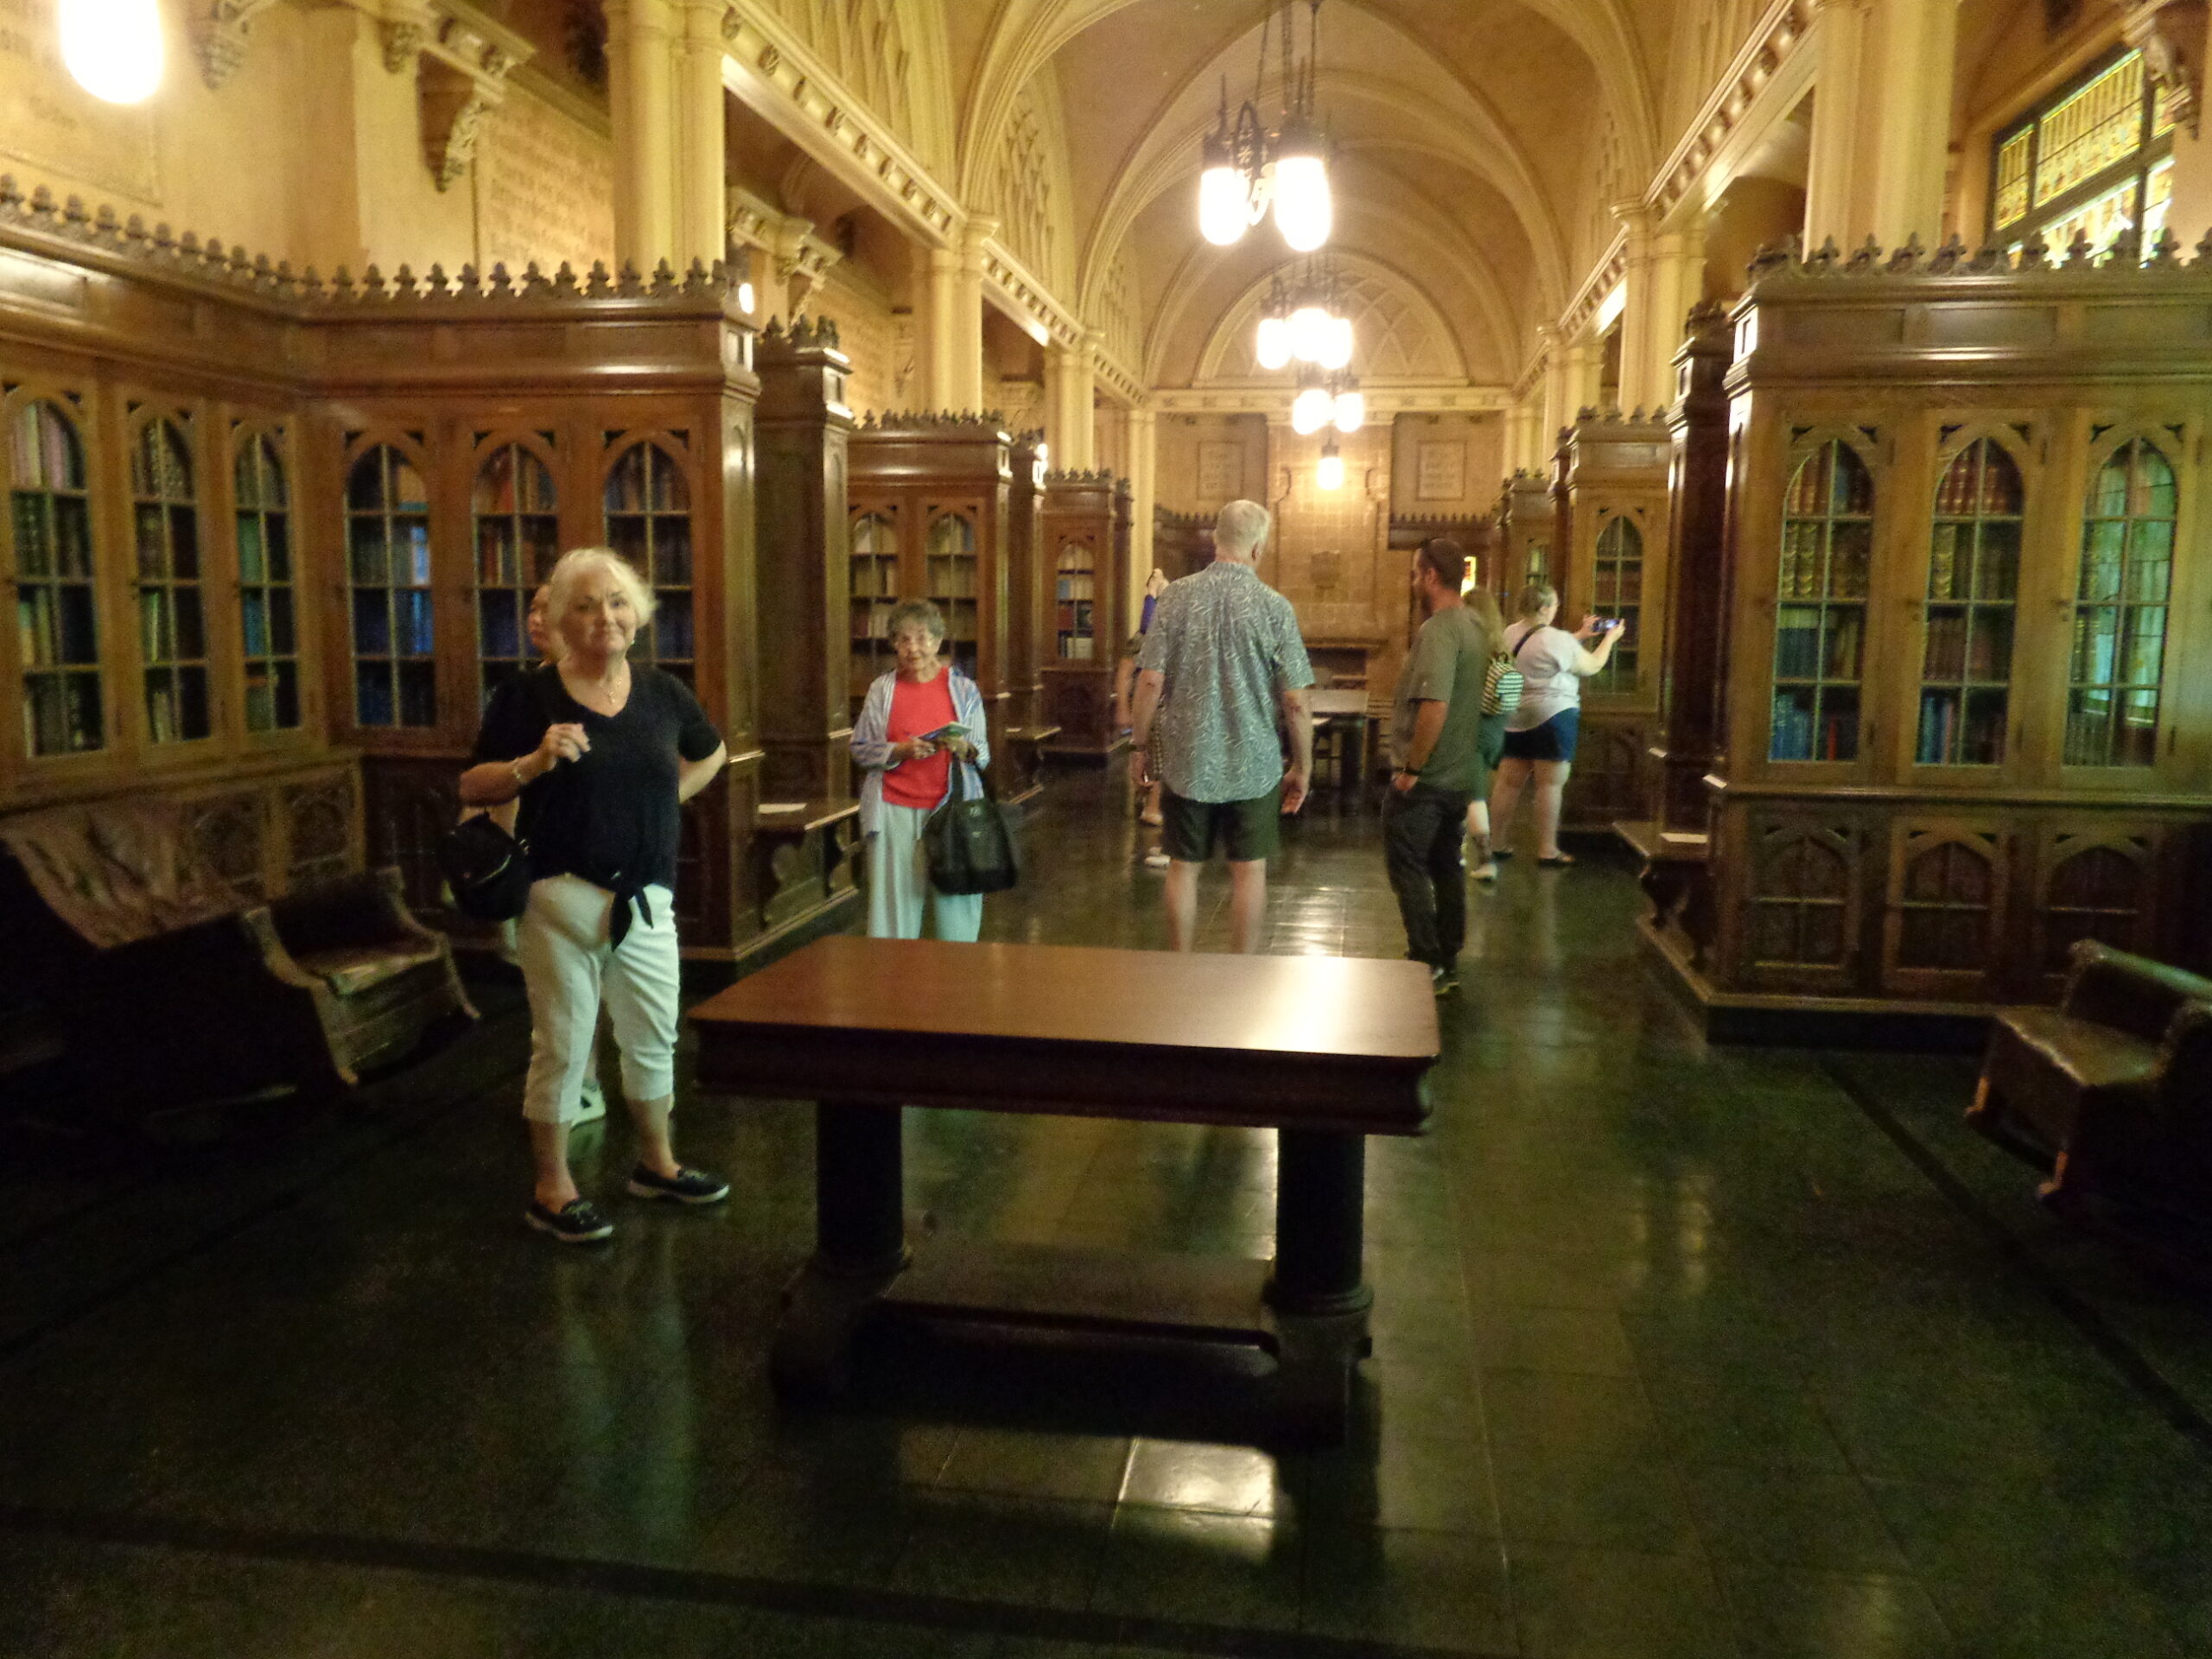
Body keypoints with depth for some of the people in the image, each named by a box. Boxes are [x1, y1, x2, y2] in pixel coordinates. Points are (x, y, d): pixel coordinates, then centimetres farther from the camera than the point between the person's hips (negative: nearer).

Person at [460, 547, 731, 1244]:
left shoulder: (662, 691, 5)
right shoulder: (528, 695, -6)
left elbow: (709, 755, 23)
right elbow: (472, 788, -4)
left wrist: (663, 801, 10)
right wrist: (534, 763, -20)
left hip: (646, 900, 4)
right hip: (563, 898, -4)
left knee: (654, 1038, 15)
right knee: (563, 1044, 3)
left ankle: (657, 1164, 33)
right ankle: (552, 1189, 18)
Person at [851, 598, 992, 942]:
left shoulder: (963, 688, 7)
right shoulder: (882, 689, 7)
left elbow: (984, 754, 8)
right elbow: (860, 748, 6)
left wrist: (963, 749, -14)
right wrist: (900, 751, -11)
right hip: (894, 810, 0)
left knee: (954, 904, -1)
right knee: (894, 903, -1)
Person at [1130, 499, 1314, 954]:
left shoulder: (1177, 596, -5)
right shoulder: (1275, 607, -8)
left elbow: (1151, 681, -7)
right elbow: (1295, 703, -8)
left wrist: (1140, 746, 5)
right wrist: (1302, 767, 4)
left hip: (1186, 762, 1)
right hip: (1253, 766, -1)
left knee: (1183, 867, 12)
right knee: (1249, 870, 9)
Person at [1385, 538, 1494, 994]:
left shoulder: (1437, 631, -19)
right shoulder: (1475, 627, 11)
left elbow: (1435, 706, -28)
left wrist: (1411, 768, -21)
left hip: (1425, 779, -9)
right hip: (1461, 775, 9)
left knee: (1407, 867, 0)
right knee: (1446, 866, 15)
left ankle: (1426, 963, 1)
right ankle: (1448, 963, 21)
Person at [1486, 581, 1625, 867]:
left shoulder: (1510, 634, 6)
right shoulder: (1557, 639, -16)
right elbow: (1591, 666, -3)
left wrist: (1580, 636, 23)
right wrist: (1609, 638, 11)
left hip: (1514, 719, 7)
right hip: (1552, 716, -7)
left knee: (1509, 782, 9)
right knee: (1551, 783, -1)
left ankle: (1497, 844, 14)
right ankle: (1547, 850, 1)